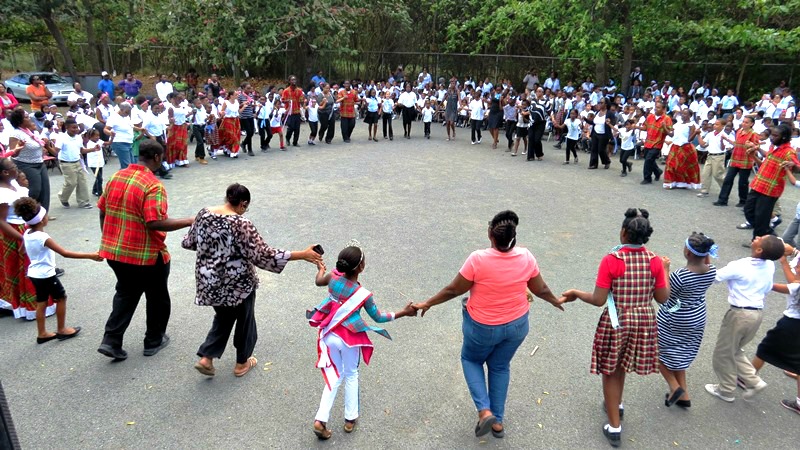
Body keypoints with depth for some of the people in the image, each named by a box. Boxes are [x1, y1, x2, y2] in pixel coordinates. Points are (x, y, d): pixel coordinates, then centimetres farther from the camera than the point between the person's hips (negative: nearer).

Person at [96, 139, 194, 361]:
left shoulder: (116, 177, 3)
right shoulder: (153, 185, -21)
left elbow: (102, 211, 10)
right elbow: (156, 223, -28)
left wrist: (109, 240, 22)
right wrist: (189, 221, -19)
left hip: (113, 251, 7)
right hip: (146, 256, -6)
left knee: (126, 293, 24)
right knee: (157, 297, 16)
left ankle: (111, 341, 16)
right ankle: (154, 341, 29)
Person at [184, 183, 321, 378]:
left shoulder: (203, 214, -4)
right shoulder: (241, 224, -23)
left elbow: (188, 243, 10)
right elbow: (263, 255, -25)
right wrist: (302, 255, -24)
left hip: (209, 281, 6)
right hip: (237, 284, -6)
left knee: (223, 317, 28)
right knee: (244, 320, 18)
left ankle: (206, 358, 22)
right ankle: (242, 363, 34)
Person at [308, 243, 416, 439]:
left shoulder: (333, 277, -13)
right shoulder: (364, 294, -23)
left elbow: (318, 281, 11)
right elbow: (378, 317, -8)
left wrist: (321, 268, 32)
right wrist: (403, 312, 0)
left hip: (329, 335, 4)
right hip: (349, 339, -4)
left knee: (334, 375, 19)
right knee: (351, 375, 20)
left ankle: (320, 420, 13)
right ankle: (350, 419, 30)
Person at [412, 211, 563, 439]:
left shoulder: (478, 259, -26)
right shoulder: (526, 257, -13)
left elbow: (453, 290, -16)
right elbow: (541, 289, 1)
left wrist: (427, 303, -1)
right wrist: (556, 301, 22)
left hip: (483, 327, -4)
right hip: (517, 324, 4)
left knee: (471, 359, 25)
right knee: (500, 367, 25)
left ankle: (484, 410, 11)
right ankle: (498, 421, 33)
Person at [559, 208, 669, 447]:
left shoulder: (611, 260, -19)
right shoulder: (655, 260, -8)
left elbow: (598, 300, -18)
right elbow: (662, 298, 0)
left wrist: (576, 293, -1)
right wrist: (665, 270, 12)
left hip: (616, 322, -4)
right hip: (644, 321, 5)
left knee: (610, 372, 14)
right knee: (620, 367, 28)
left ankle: (615, 427, 23)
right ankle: (616, 405, 50)